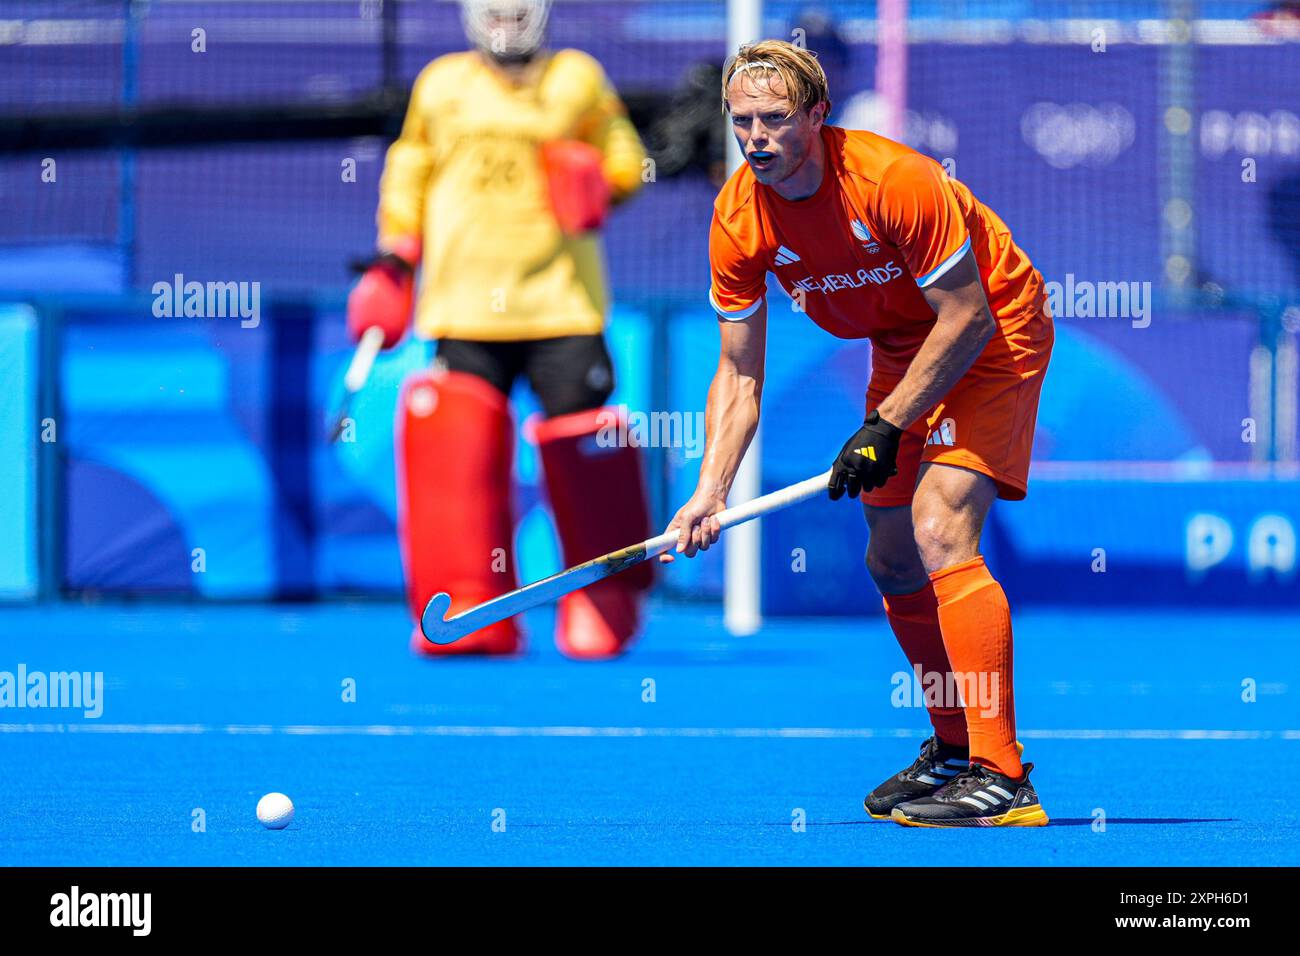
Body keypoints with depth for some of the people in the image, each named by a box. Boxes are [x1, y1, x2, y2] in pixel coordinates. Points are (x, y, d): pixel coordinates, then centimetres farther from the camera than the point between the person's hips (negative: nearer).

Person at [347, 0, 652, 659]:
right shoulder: (440, 86, 14)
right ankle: (470, 611, 0)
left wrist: (598, 181, -6)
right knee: (457, 446, -7)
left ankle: (603, 600, 8)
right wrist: (392, 265, 16)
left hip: (562, 304, -1)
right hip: (464, 306, 1)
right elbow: (407, 177, 22)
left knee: (581, 443, -9)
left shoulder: (577, 80, 10)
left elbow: (626, 160, 16)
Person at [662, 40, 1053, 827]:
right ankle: (953, 749, 27)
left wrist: (888, 426, -23)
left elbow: (968, 319, -24)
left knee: (940, 531, -23)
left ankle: (1002, 778, -26)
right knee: (891, 559, 8)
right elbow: (740, 373, -4)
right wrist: (712, 490, -16)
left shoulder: (895, 180, -31)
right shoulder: (739, 221, -12)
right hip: (903, 346, 8)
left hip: (994, 336, -7)